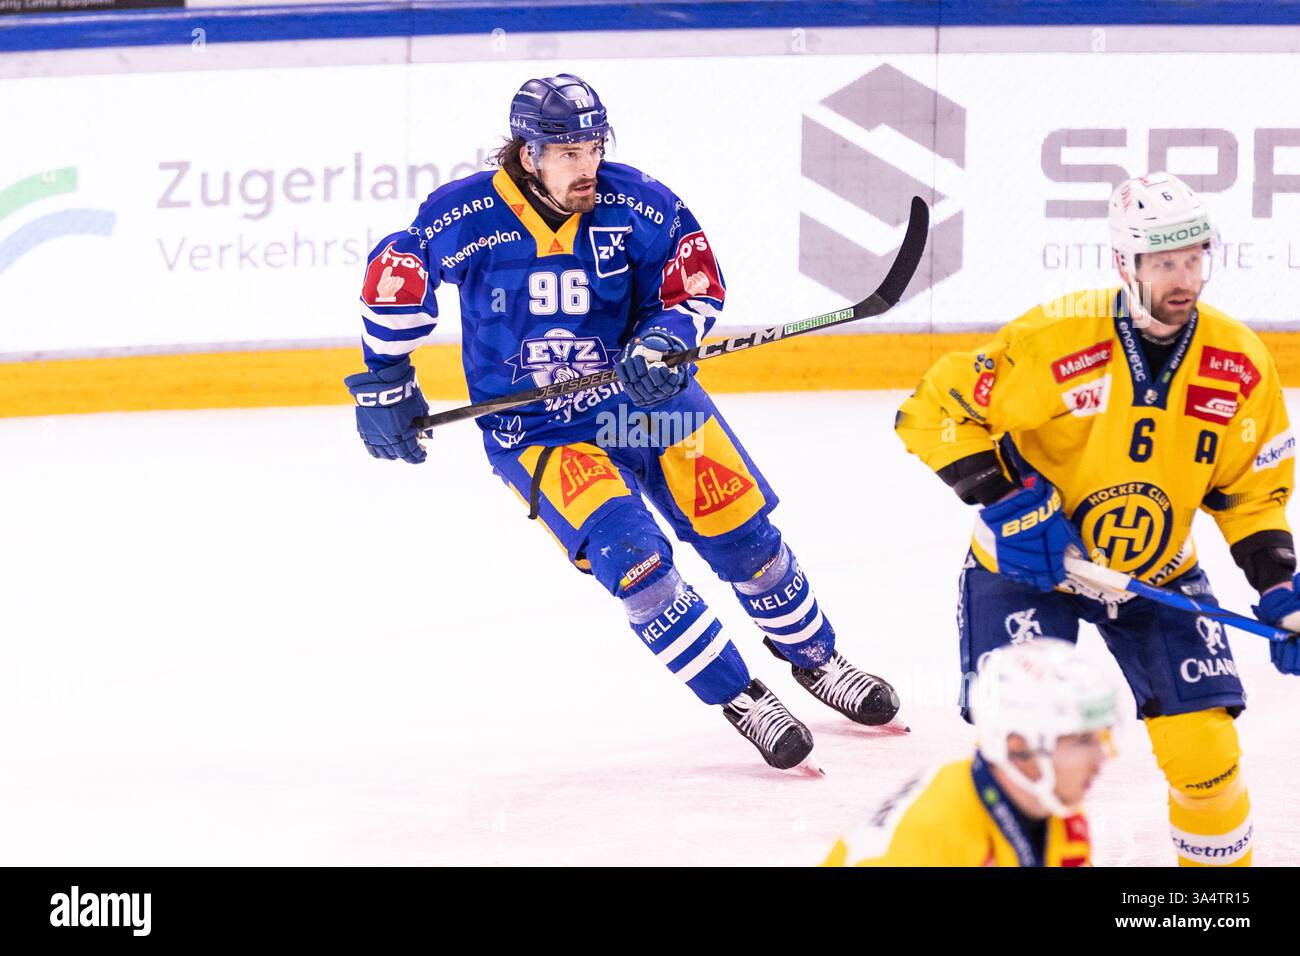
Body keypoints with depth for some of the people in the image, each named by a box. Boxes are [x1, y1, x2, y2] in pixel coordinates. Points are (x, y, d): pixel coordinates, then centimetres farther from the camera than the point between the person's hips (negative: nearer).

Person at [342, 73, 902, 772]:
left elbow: (696, 286, -3)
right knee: (630, 557, -21)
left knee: (744, 535, 2)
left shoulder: (638, 207, -14)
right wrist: (384, 384, 4)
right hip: (535, 434, -2)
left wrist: (664, 340, -24)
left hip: (643, 396, 2)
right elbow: (394, 274, 0)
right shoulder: (463, 218, -17)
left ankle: (815, 659, 29)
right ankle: (740, 699, -8)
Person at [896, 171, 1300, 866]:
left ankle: (1224, 861, 19)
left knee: (1204, 746, -5)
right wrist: (1010, 502, -24)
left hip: (1159, 572, 3)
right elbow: (933, 412, -17)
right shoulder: (1052, 340, -24)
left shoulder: (1240, 364, -10)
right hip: (1026, 565, -3)